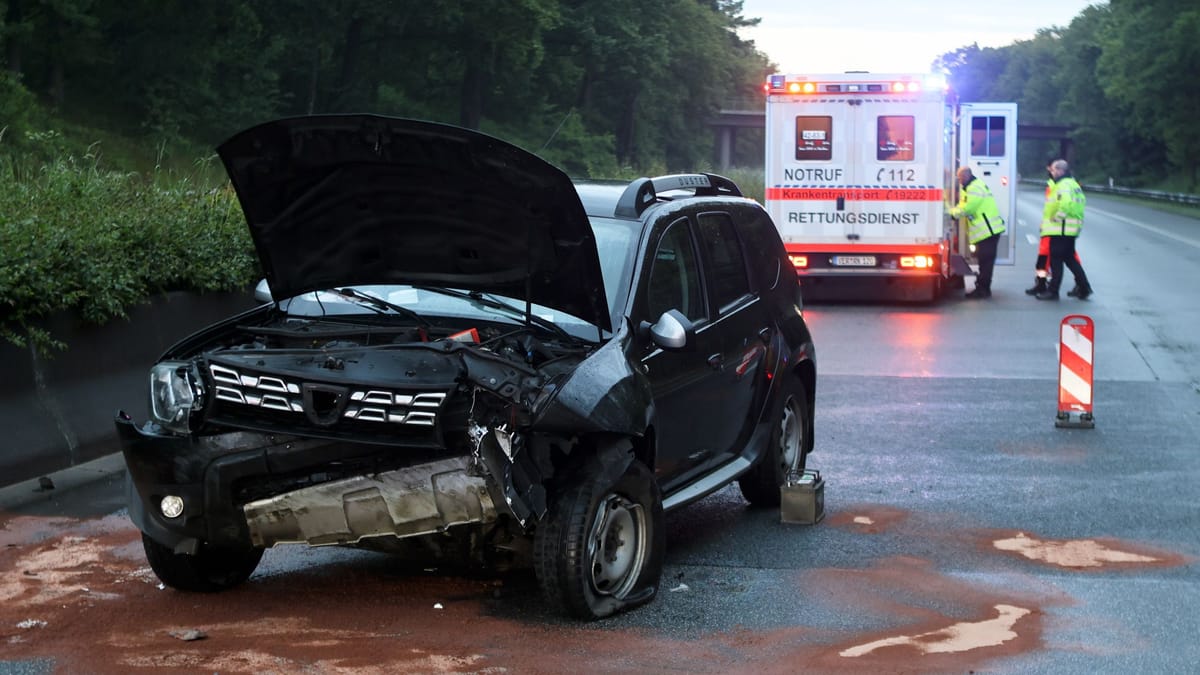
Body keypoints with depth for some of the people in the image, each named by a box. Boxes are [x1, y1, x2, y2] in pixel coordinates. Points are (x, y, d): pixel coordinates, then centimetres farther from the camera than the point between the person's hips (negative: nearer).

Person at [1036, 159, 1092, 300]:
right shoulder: (1073, 183, 17)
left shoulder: (1063, 185, -16)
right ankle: (1083, 287, 16)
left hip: (1060, 229, -10)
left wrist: (1056, 218, -20)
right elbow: (1081, 201, 24)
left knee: (1056, 260, -3)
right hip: (1071, 229, 10)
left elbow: (1065, 203, -32)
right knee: (1070, 258, 17)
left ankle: (1052, 291, 2)